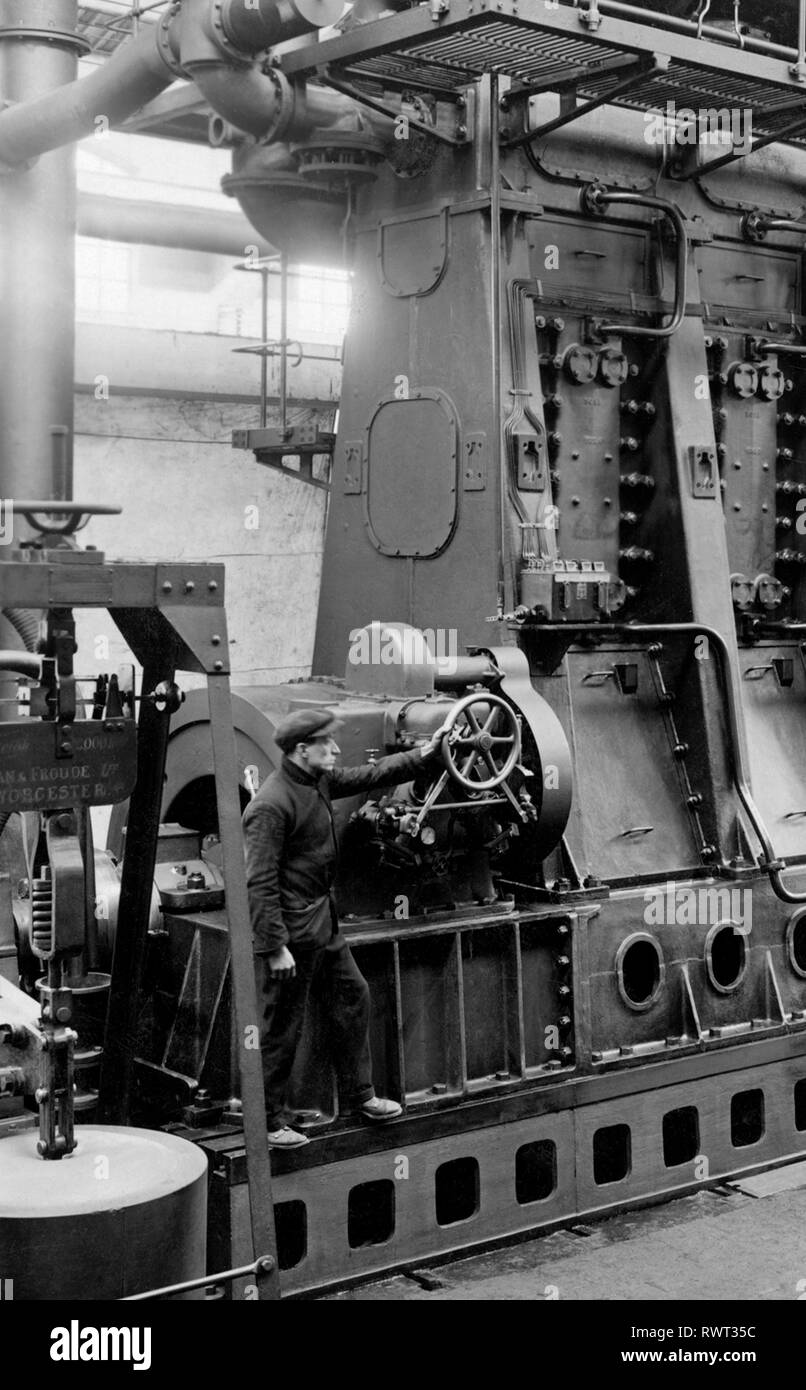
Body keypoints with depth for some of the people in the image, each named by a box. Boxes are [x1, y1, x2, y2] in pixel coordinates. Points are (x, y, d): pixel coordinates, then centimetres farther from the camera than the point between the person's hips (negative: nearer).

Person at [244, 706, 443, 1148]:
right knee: (282, 1028, 1)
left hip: (322, 921, 10)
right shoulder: (271, 806, -23)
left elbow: (368, 776, 21)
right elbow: (259, 884, -24)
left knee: (353, 995, 18)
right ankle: (269, 1123, 14)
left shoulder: (319, 780, 4)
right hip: (290, 930, -10)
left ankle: (359, 1094, 33)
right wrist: (276, 947, -24)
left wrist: (421, 756, 15)